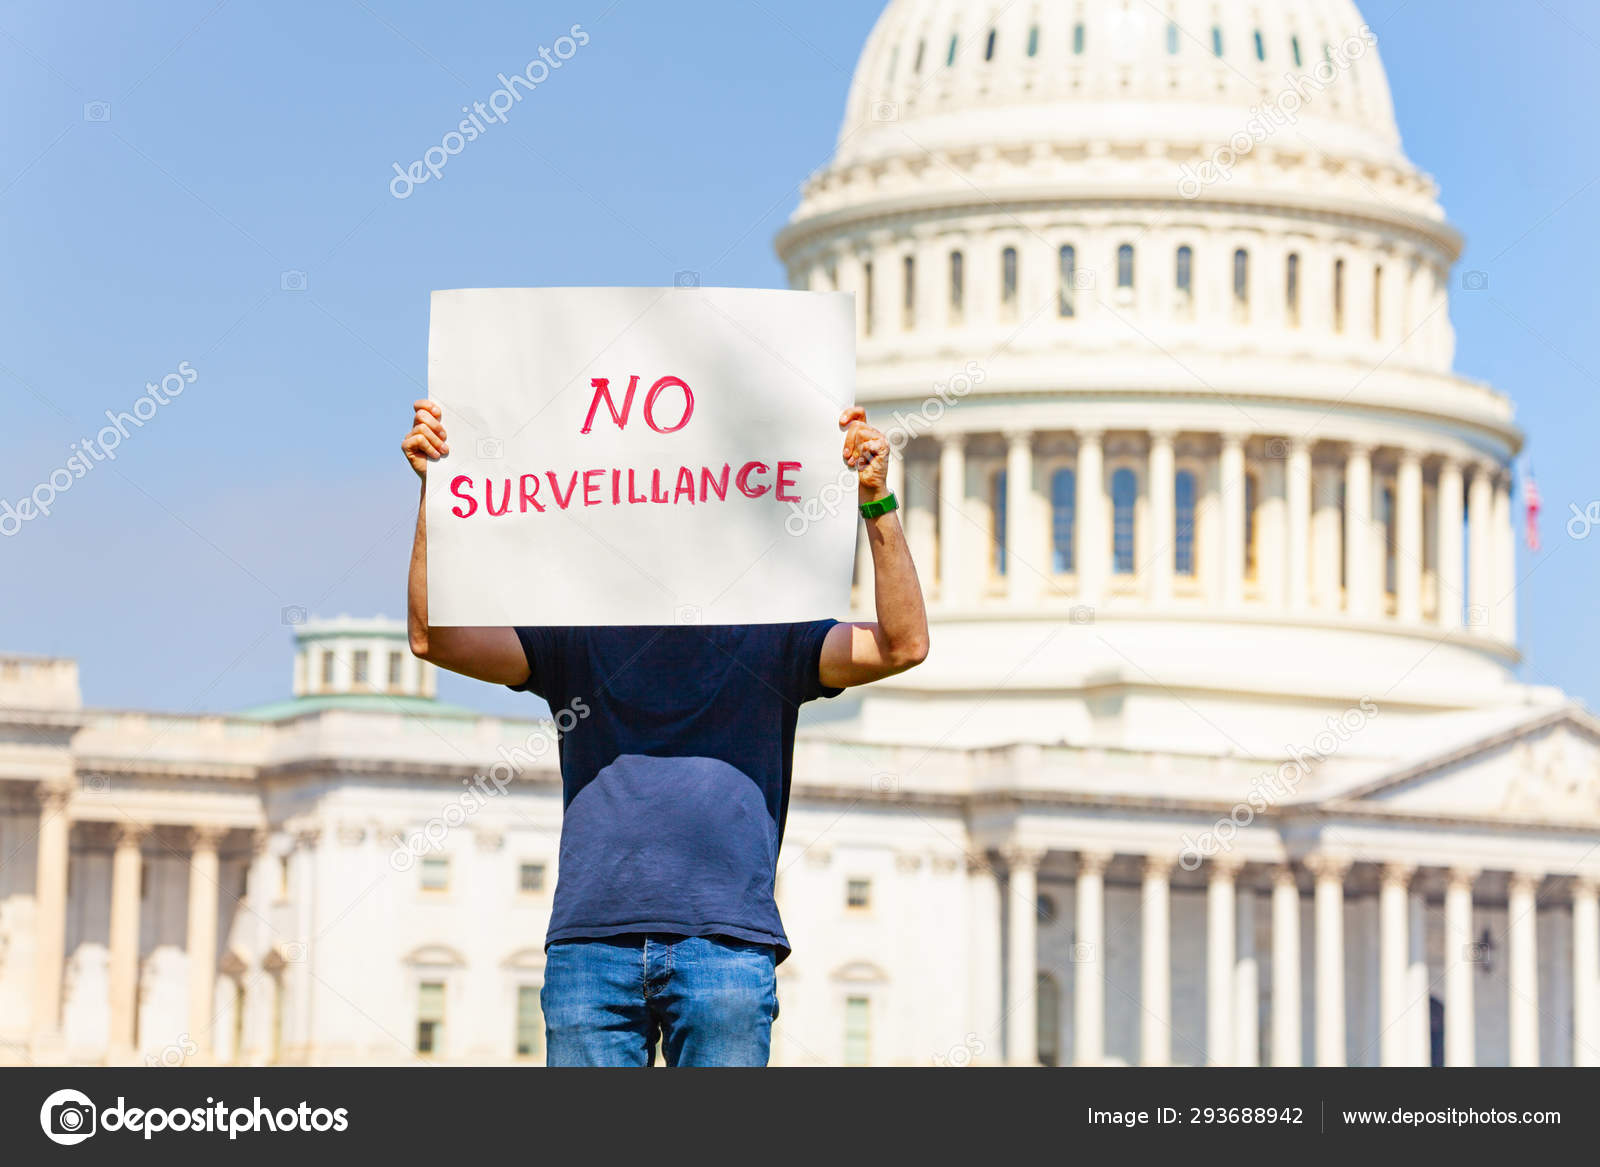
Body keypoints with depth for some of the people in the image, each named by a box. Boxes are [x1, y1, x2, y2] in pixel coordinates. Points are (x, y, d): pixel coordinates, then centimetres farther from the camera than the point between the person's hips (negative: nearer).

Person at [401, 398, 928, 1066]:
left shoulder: (769, 641, 16)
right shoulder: (579, 641, 18)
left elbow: (903, 645, 3)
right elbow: (433, 637, 8)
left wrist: (877, 504, -7)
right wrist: (434, 492, 0)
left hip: (727, 941, -1)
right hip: (590, 939, 1)